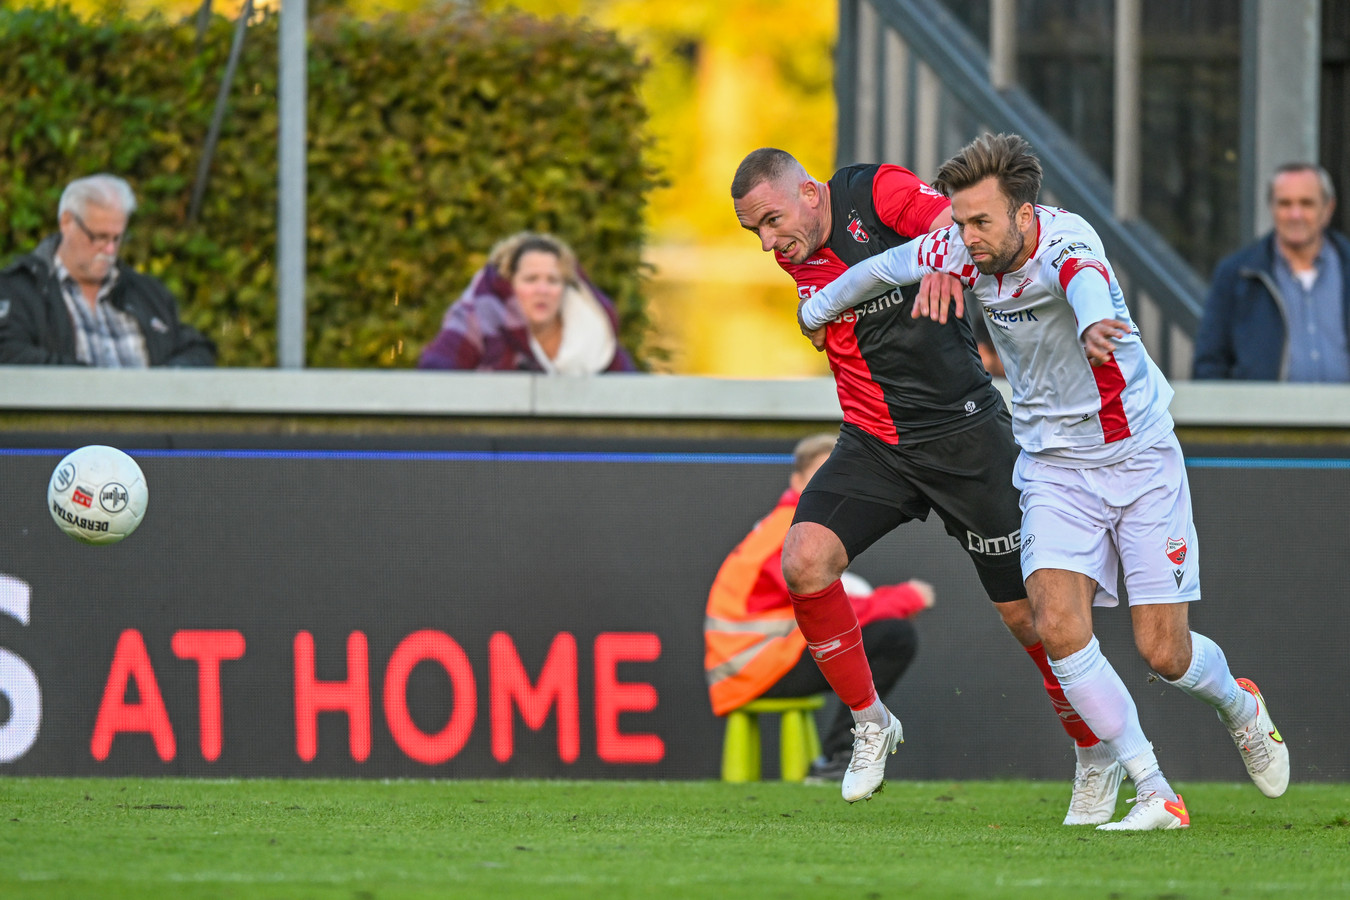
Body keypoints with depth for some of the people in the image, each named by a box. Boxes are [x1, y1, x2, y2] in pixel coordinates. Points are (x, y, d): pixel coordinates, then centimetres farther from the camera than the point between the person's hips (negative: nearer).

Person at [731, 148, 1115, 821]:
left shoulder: (875, 191, -12)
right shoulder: (795, 258, 5)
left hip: (964, 434, -5)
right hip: (872, 440, 5)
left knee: (1027, 611, 0)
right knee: (804, 560, -19)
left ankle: (1095, 760, 21)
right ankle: (869, 723, -1)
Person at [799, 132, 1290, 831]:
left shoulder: (1066, 239, -26)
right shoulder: (959, 250, -11)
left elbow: (1084, 276, -51)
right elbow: (880, 269, 10)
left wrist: (1093, 323, -74)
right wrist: (818, 310, 27)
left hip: (1139, 457, -4)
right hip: (1054, 465, 4)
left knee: (1164, 652, -3)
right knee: (1058, 624, -19)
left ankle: (1238, 706, 34)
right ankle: (1156, 796, -12)